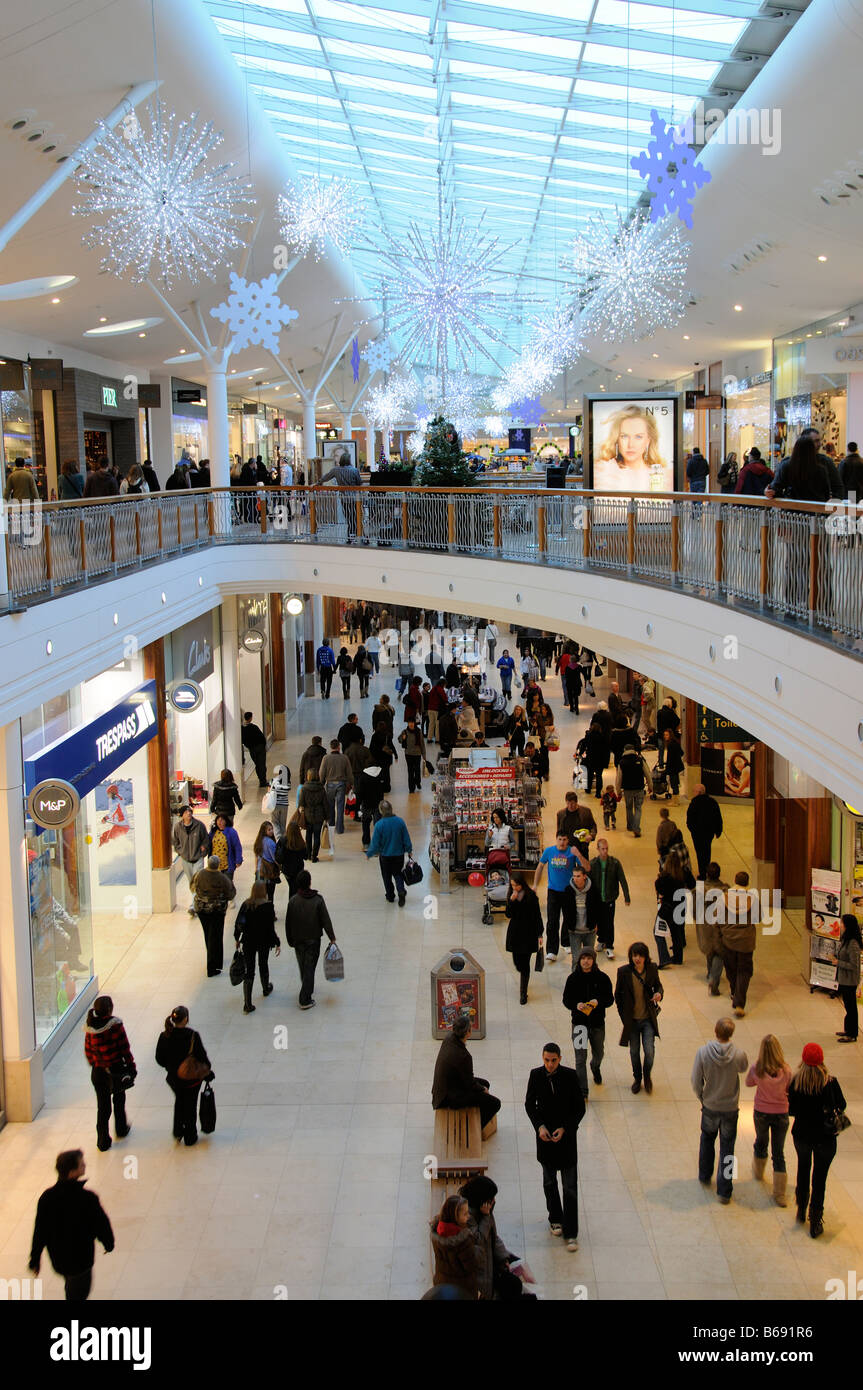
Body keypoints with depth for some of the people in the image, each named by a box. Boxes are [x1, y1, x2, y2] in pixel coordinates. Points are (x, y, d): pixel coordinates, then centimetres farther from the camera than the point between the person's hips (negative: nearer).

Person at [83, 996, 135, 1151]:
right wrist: (132, 1067, -4)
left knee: (102, 1106, 11)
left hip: (98, 1073, 2)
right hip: (116, 1069, -2)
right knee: (119, 1100, 24)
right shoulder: (116, 1025, -18)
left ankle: (103, 1141, 14)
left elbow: (88, 1052, 4)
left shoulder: (90, 1029, -6)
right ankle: (121, 1129, 41)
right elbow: (125, 1048, -14)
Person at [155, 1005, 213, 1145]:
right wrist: (208, 1071, 2)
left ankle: (178, 1131, 35)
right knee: (190, 1106, 17)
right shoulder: (193, 1036, -24)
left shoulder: (164, 1036, -14)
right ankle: (190, 1138, 29)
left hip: (174, 1078, 3)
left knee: (179, 1102, 31)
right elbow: (202, 1056, -16)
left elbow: (159, 1059, -5)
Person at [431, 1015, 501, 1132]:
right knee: (495, 1103, -2)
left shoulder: (449, 1038, -13)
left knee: (485, 1083, 26)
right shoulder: (463, 1056, -36)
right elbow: (470, 1084, -19)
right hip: (451, 1097, -9)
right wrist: (483, 1090, -2)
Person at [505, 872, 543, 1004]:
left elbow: (537, 916, -5)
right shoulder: (511, 895, 1)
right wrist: (511, 901, -19)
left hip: (528, 933, -3)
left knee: (525, 963, -4)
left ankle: (523, 993, 3)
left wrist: (539, 935, -7)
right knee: (517, 962, 9)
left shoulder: (531, 896, -9)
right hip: (515, 932, 4)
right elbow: (508, 915, -3)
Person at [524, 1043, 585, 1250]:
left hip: (567, 1136, -2)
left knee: (570, 1187, -2)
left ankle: (571, 1233, 2)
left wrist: (564, 1129, -15)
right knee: (549, 1182, 16)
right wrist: (539, 1126, -11)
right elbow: (530, 1104, 3)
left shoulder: (570, 1076, -12)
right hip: (545, 1136, 2)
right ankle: (555, 1219, 36)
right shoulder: (536, 1075, -7)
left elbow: (580, 1108, -5)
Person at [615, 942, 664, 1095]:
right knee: (634, 1051, 13)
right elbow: (617, 995, 0)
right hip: (631, 1019, 0)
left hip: (648, 1019, 0)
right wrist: (623, 1016, -1)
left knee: (649, 1050, -10)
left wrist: (659, 993, -14)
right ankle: (637, 1078, 37)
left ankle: (647, 1075, 20)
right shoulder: (624, 971, -11)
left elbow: (658, 985, 10)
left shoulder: (652, 969, -7)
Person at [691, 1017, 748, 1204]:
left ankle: (704, 1175, 42)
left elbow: (696, 1082, -11)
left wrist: (701, 1098, 7)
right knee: (727, 1148, 10)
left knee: (707, 1138, 27)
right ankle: (724, 1191, 14)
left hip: (710, 1106, 1)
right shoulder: (739, 1055, -20)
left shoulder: (703, 1052, -20)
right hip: (731, 1108, -1)